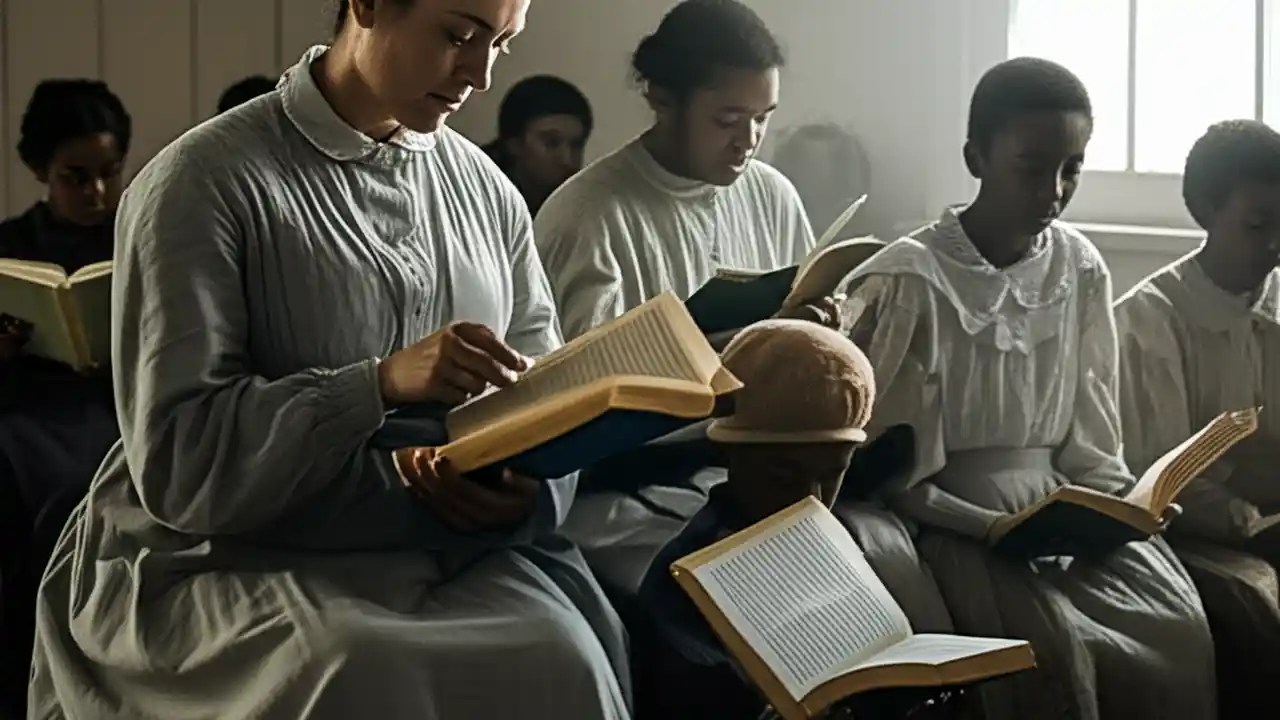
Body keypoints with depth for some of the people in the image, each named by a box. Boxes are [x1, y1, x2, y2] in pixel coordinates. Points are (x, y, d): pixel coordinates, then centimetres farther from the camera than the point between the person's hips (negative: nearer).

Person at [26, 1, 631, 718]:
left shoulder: (488, 190, 10)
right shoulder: (203, 183, -9)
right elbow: (174, 463, -16)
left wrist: (530, 490, -11)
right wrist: (380, 383, -27)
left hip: (444, 557, 5)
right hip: (229, 563, -5)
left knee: (560, 660, -27)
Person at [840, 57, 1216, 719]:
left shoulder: (1081, 269, 5)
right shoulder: (909, 282, -12)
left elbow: (1091, 440, 11)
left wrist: (1122, 507, -9)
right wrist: (994, 528, -22)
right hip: (956, 524, -5)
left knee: (1181, 631, -20)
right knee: (1056, 650, -31)